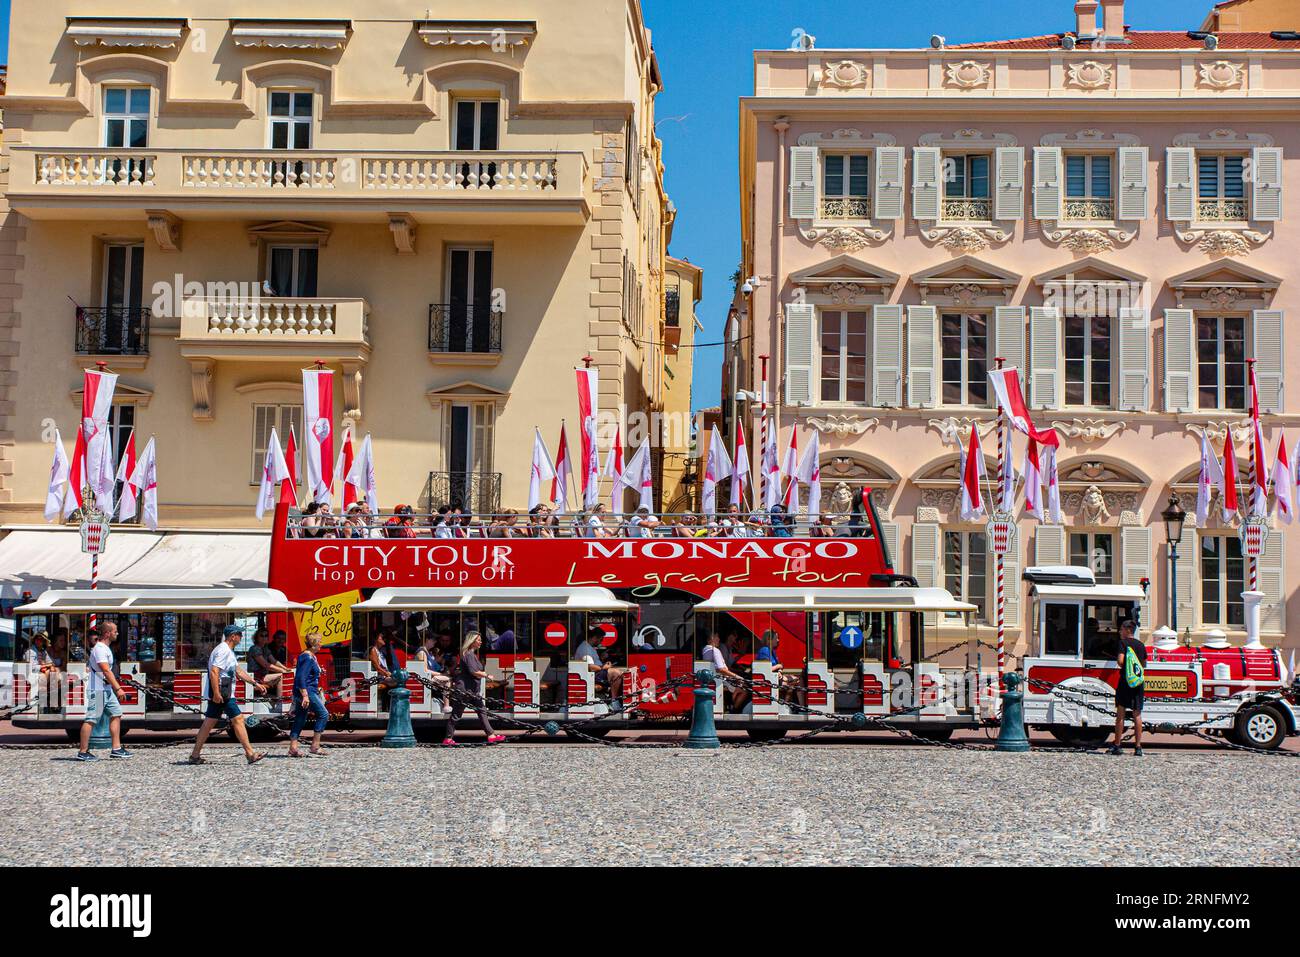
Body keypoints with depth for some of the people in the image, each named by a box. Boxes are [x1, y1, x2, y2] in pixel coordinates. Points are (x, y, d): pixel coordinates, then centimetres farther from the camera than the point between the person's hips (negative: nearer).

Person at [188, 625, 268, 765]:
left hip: (218, 695, 10)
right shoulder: (223, 651, -14)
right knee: (238, 719, -7)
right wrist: (216, 693, -27)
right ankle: (250, 754, -6)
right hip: (222, 694, -10)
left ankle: (195, 755, 13)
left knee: (209, 722, 10)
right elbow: (214, 672, -24)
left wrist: (256, 683, 24)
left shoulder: (228, 651, 19)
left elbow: (238, 671, 26)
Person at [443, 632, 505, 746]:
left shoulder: (473, 654, 16)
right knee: (456, 714, -2)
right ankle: (448, 739, 5)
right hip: (464, 689, -11)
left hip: (472, 690, 11)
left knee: (481, 711, 5)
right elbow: (473, 672, -23)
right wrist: (486, 675, -13)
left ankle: (491, 735, 3)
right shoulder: (468, 654, -16)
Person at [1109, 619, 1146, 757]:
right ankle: (1138, 747, 2)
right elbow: (1144, 664, 19)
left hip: (1126, 680, -4)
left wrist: (1117, 659, 5)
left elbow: (1121, 661, -17)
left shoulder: (1123, 643, -5)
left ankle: (1116, 746, 2)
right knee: (1137, 714, 6)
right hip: (1139, 683, 4)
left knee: (1120, 713, 1)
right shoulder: (1141, 645, 11)